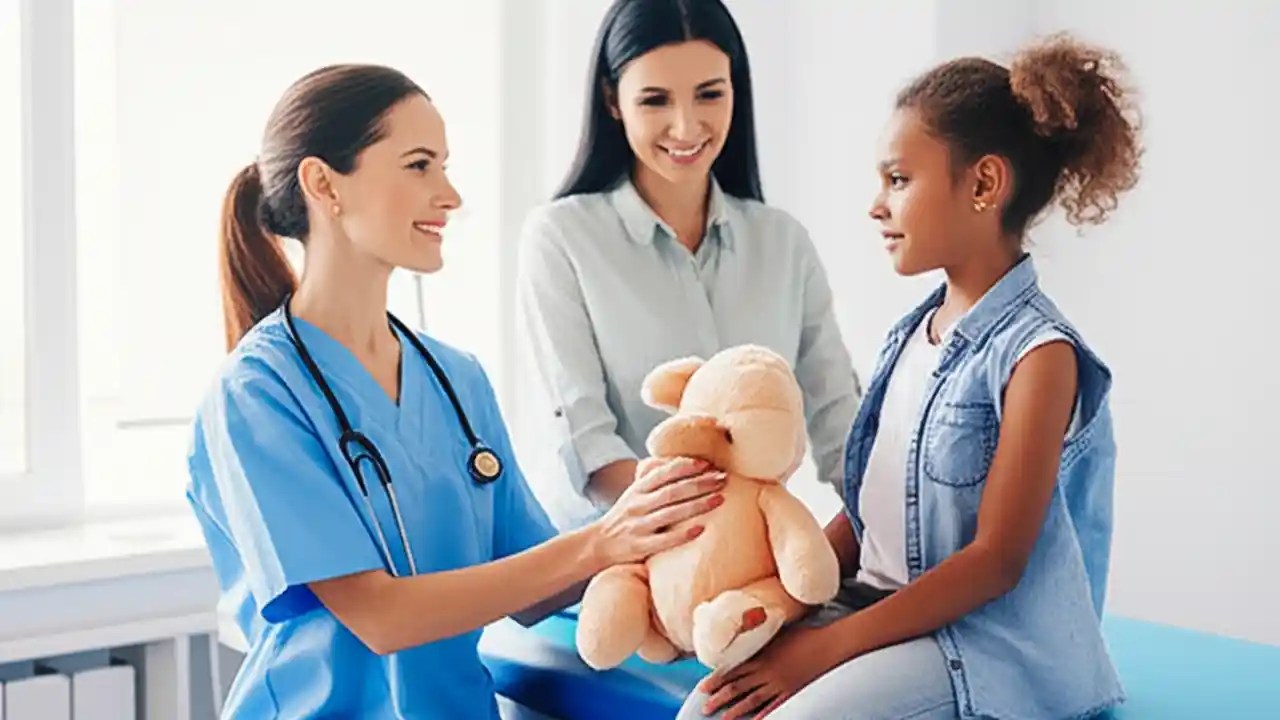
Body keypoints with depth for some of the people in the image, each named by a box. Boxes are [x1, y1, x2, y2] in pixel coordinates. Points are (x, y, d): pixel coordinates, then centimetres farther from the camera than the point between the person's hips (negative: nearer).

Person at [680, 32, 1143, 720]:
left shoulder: (1036, 352, -14)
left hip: (980, 641, -7)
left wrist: (827, 646, -19)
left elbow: (994, 561, -17)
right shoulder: (909, 335, 10)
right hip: (873, 608, 7)